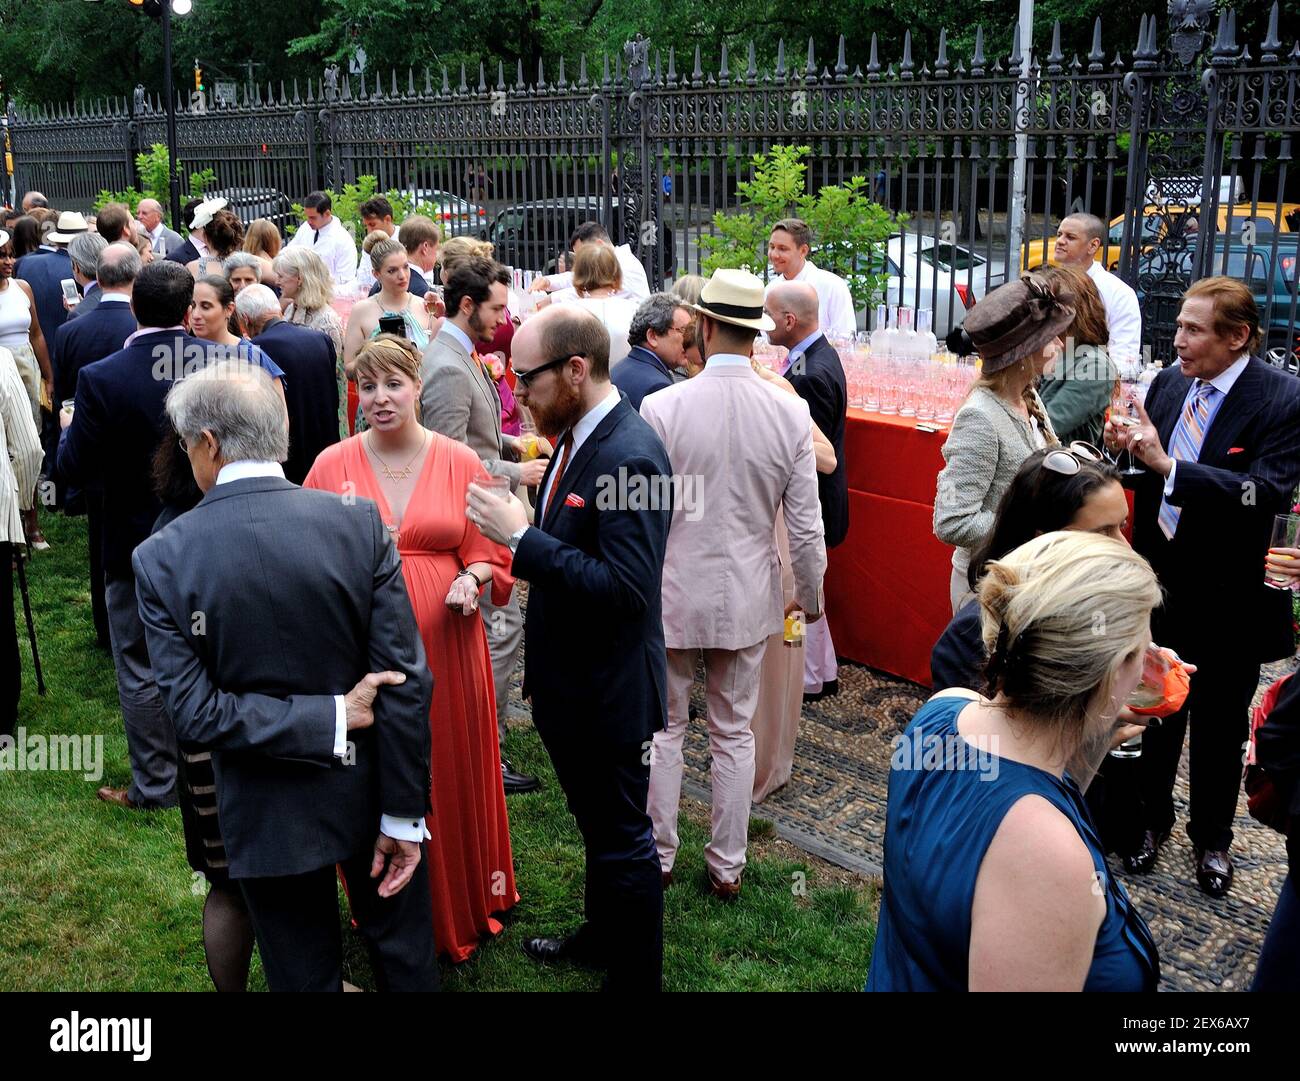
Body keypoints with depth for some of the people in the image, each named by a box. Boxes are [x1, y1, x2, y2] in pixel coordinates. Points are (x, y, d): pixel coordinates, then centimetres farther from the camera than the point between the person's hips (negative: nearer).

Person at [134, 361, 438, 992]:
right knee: (406, 960, 22)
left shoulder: (161, 558, -13)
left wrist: (330, 721, -15)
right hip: (368, 794, 1)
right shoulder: (359, 521, -14)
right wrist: (403, 817, -7)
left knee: (304, 975, 19)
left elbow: (195, 713, -17)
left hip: (267, 816, 0)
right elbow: (406, 680, -14)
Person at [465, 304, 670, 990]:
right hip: (571, 682, 9)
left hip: (607, 692, -9)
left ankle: (635, 975, 28)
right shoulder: (578, 436, 3)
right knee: (598, 825, 27)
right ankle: (602, 937, 48)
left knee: (621, 837, 9)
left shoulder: (630, 457, -26)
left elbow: (623, 588, -32)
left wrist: (522, 538, -29)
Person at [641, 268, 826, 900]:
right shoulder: (790, 413, -9)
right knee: (734, 733, 16)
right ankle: (727, 867, 27)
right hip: (748, 597, 2)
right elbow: (805, 525, -4)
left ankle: (658, 859, 28)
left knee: (663, 729, 15)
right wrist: (811, 595, 13)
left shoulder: (661, 408, -15)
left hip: (672, 595, -2)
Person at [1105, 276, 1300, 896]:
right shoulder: (1168, 383, 0)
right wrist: (1129, 449, -14)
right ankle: (1153, 818, 40)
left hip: (1228, 596, -4)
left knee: (1219, 728, 14)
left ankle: (1212, 838, 36)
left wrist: (1167, 463, -32)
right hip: (1163, 583, 4)